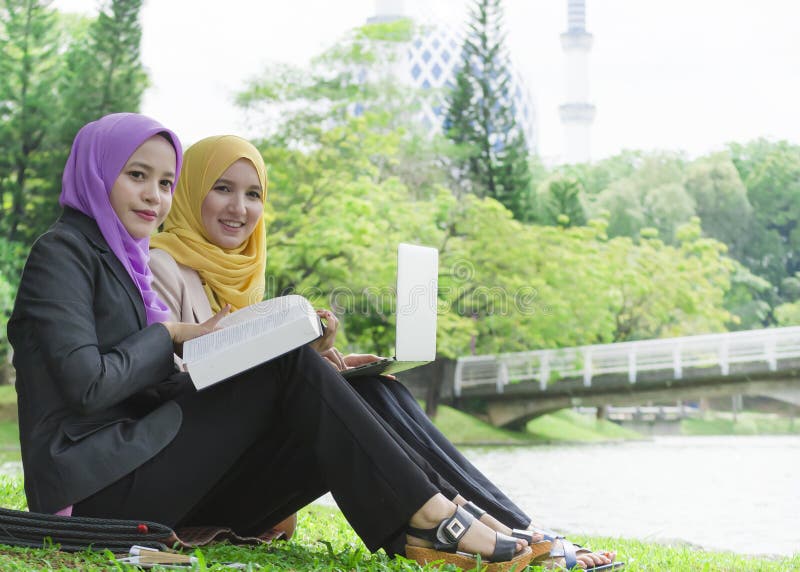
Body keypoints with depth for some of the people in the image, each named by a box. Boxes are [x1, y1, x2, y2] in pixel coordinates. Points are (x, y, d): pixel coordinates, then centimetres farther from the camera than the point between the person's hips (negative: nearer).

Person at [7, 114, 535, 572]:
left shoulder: (122, 261, 22)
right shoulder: (62, 252, -4)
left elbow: (155, 389, 13)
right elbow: (89, 384, -18)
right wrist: (169, 337, -3)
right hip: (97, 488, -8)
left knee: (330, 429, -9)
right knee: (292, 365, -16)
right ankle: (432, 518, -17)